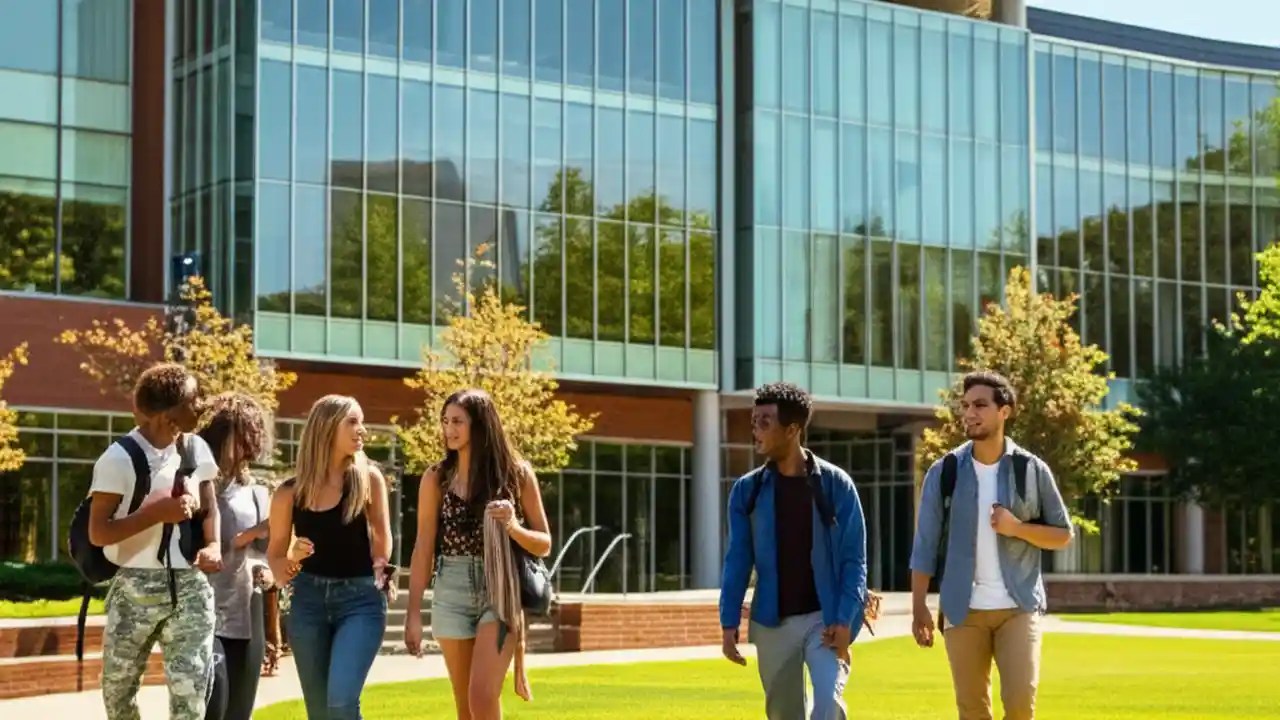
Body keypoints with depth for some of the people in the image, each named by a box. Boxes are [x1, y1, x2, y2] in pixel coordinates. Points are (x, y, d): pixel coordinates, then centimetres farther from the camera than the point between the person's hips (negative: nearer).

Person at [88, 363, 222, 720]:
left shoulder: (197, 449, 4)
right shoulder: (120, 458, -12)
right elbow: (98, 533, -13)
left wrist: (213, 546, 0)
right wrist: (158, 511, -20)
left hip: (190, 587, 3)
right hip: (136, 588, -3)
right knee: (118, 690, 9)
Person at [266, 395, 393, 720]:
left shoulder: (368, 479, 0)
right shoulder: (291, 492, 2)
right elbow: (275, 553, 11)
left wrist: (377, 576, 7)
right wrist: (291, 560, -8)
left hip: (360, 599, -2)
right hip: (308, 599, 2)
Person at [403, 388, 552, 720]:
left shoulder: (517, 474, 0)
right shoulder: (436, 479, 3)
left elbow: (544, 545, 4)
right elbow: (423, 548, 3)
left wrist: (512, 527, -16)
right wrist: (413, 613, -2)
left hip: (501, 592, -2)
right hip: (452, 593, 2)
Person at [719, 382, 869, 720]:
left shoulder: (835, 484, -4)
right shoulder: (747, 490, 2)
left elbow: (854, 559, -4)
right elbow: (738, 561, 4)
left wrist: (845, 620, -14)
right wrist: (729, 622, -4)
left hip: (825, 619, -3)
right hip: (772, 623, 3)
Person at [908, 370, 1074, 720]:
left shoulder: (1032, 470, 1)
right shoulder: (944, 473, 2)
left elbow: (1063, 534, 7)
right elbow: (926, 544, 3)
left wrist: (1018, 528, -12)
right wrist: (918, 608, -2)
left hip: (1019, 607, -1)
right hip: (963, 610, 1)